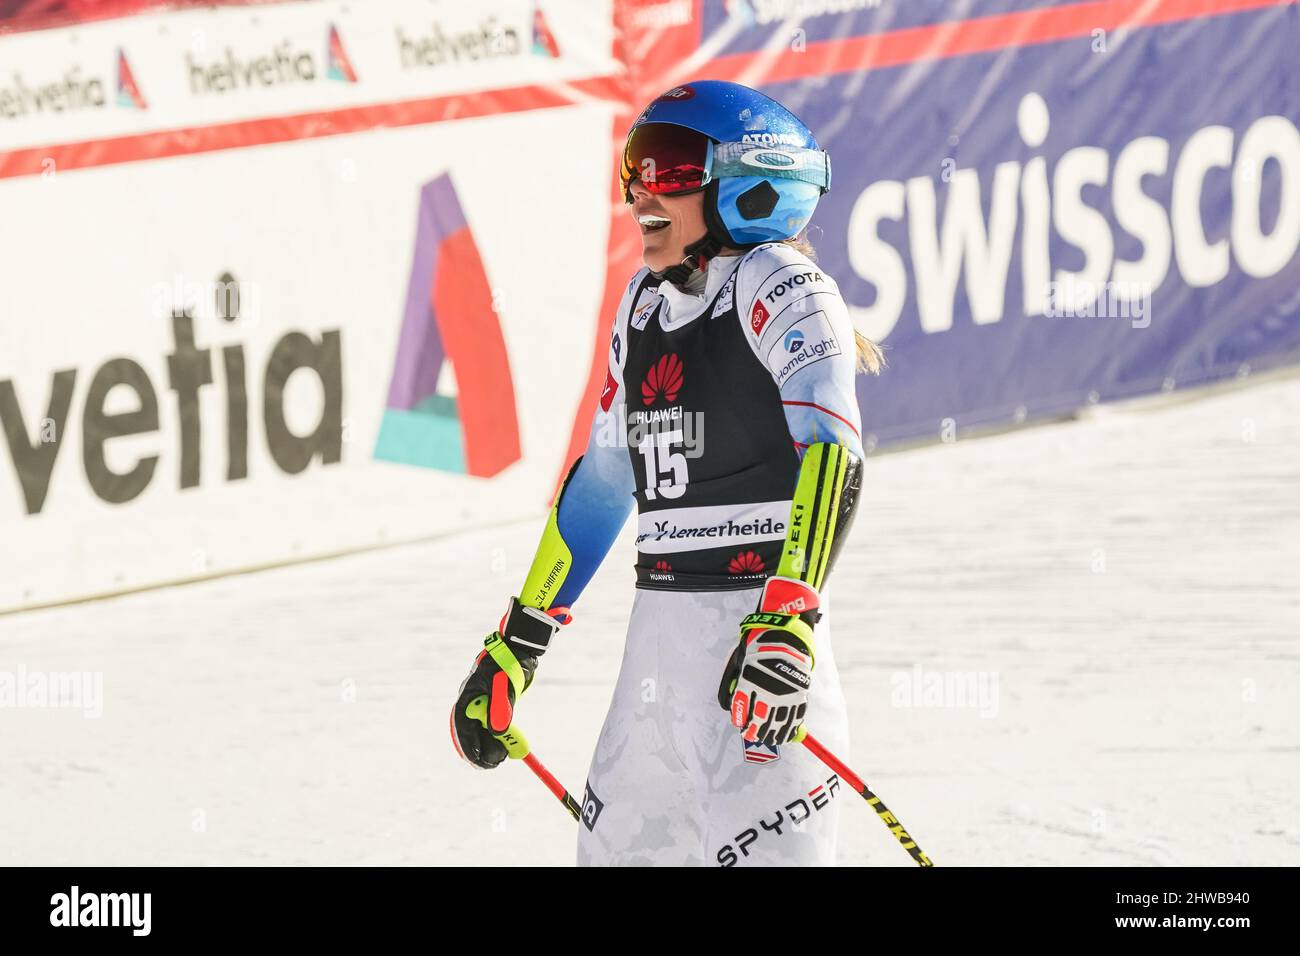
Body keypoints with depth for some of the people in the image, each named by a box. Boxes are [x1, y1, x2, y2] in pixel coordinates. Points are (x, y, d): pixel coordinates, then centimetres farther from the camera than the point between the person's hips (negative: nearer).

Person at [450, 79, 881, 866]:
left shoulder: (779, 285, -8)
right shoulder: (647, 305, 15)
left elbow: (833, 450, -22)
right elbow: (603, 478, 24)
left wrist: (788, 621, -34)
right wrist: (518, 643, 24)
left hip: (760, 618, -8)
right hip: (661, 618, 8)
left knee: (760, 846, -16)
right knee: (619, 845, 12)